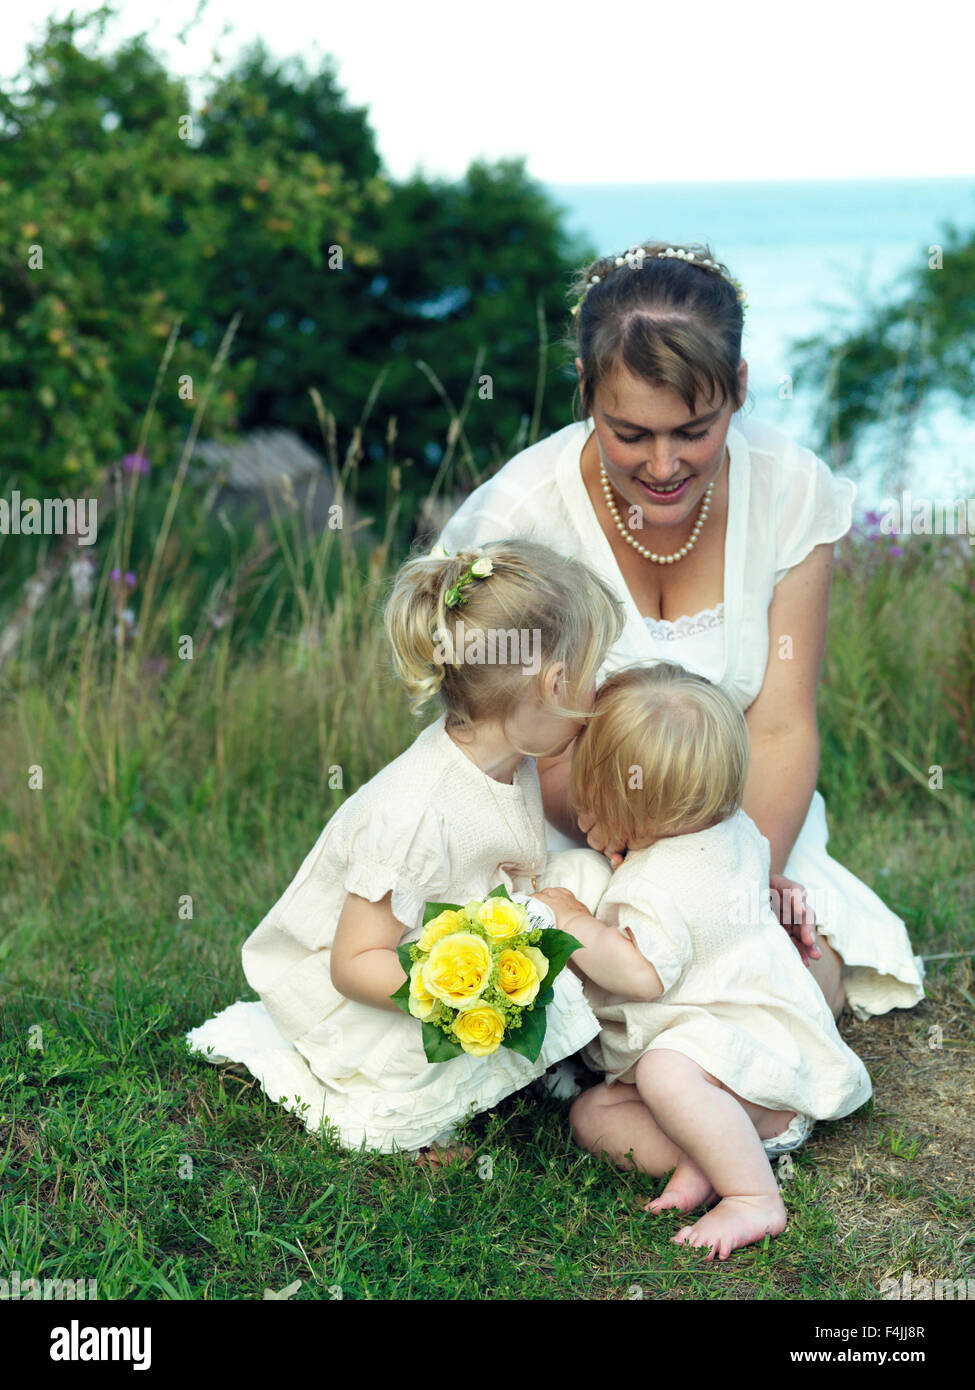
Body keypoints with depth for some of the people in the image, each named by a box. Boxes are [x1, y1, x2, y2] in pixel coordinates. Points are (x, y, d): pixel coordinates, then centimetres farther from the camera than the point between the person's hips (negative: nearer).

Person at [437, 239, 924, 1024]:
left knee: (816, 983, -18)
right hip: (567, 841, -2)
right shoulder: (521, 516, -19)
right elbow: (541, 752, -16)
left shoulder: (792, 490, -11)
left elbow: (782, 727, -11)